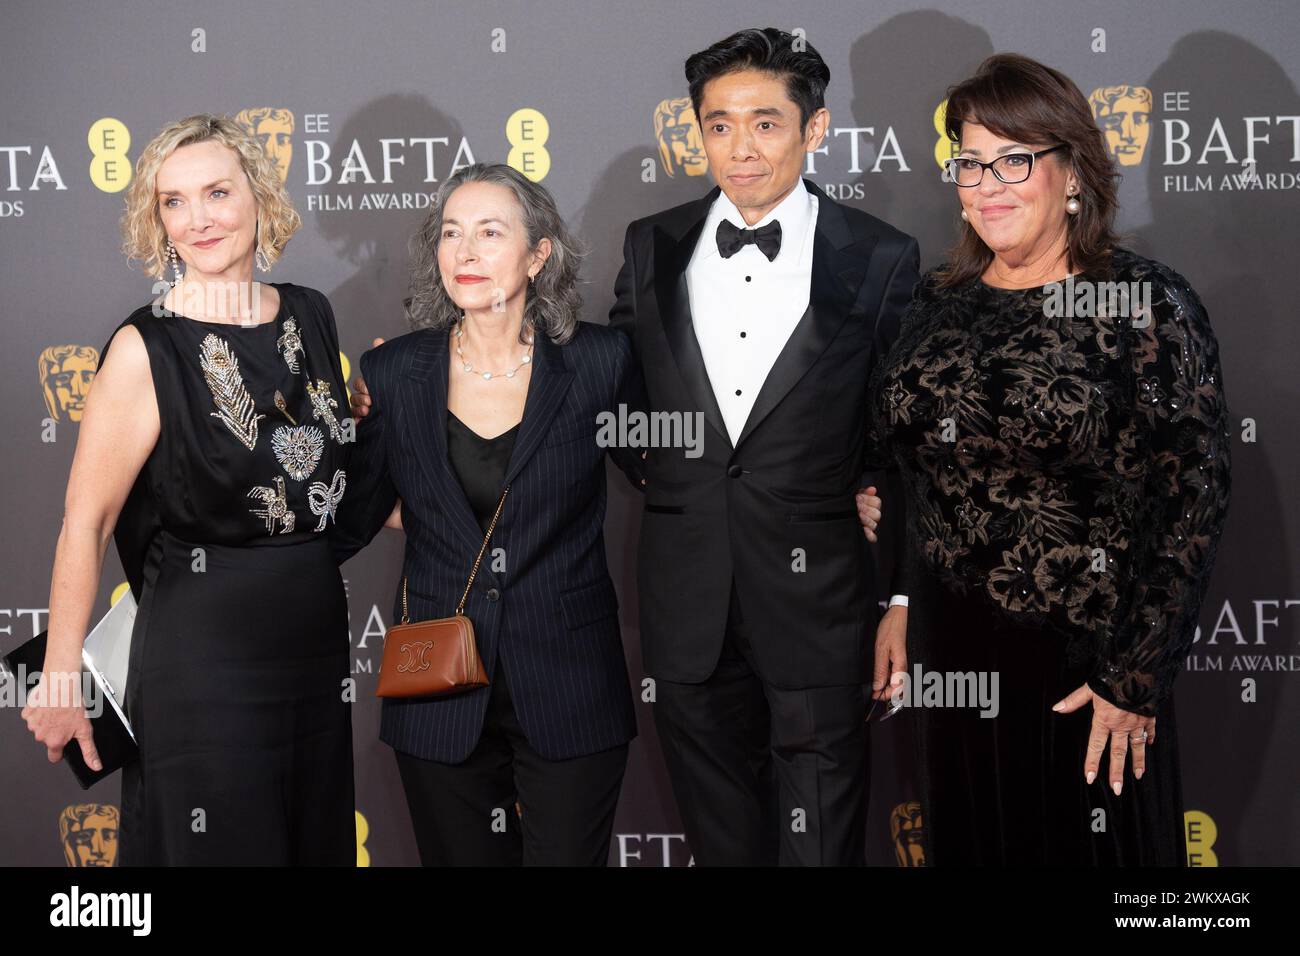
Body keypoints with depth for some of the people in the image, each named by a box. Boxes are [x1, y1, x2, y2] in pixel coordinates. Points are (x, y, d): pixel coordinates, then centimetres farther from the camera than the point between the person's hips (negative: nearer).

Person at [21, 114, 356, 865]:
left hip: (318, 642, 6)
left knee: (321, 843, 16)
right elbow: (86, 524, -11)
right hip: (202, 657, -6)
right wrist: (61, 683, -12)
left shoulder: (311, 316, 4)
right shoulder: (146, 349, -12)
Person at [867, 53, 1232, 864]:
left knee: (1091, 845, 10)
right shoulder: (938, 302, 5)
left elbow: (1195, 501, -12)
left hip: (1082, 665, -4)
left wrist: (1136, 681, -13)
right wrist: (892, 611, 8)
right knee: (970, 841, 17)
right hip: (950, 654, 5)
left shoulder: (1148, 305, -10)